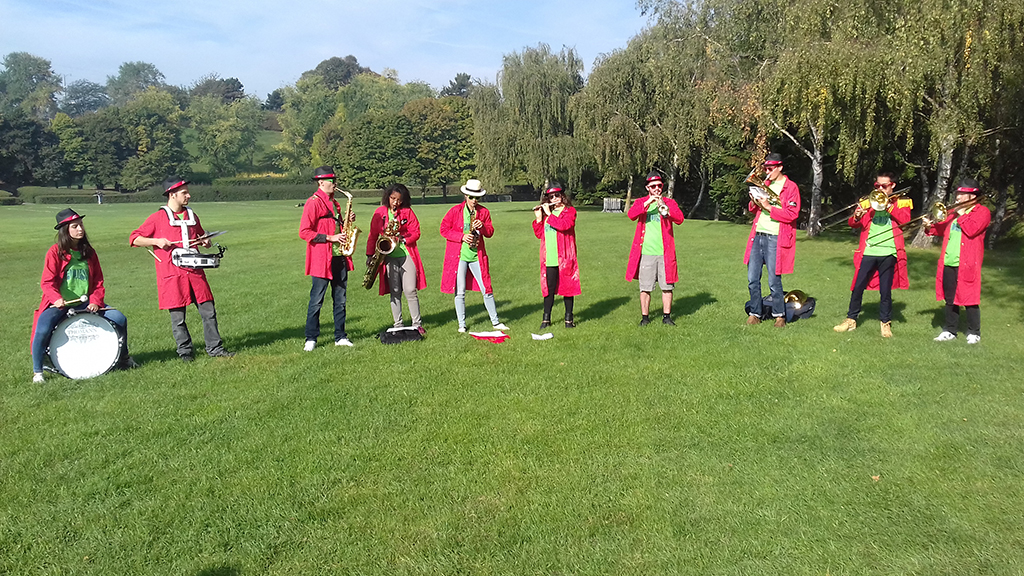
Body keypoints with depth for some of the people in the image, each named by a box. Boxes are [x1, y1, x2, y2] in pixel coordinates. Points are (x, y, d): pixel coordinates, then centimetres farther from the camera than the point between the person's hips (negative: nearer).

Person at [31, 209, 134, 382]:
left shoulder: (88, 252, 10)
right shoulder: (55, 252, -3)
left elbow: (98, 281, 9)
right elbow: (47, 282, -10)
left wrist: (95, 300, -8)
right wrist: (56, 298, -29)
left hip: (85, 303, 4)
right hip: (60, 304, -4)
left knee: (119, 318, -12)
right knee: (43, 328, -30)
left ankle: (124, 358, 11)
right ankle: (37, 371, -7)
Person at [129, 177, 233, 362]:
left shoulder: (191, 215, 15)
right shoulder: (158, 218, -1)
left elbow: (200, 235, 32)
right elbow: (134, 238, 0)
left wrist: (204, 241, 9)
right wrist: (156, 241, -14)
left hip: (194, 272, 5)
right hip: (172, 275, -4)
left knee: (208, 310, 3)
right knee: (178, 317, 2)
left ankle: (215, 347, 12)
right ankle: (185, 352, 15)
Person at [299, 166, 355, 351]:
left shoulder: (334, 203, 17)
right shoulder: (313, 203, -9)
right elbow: (304, 232, -14)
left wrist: (347, 222, 7)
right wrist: (330, 238, -17)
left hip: (339, 258, 8)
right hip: (322, 259, -8)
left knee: (340, 299, 10)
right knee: (317, 300, -2)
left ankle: (340, 337, 18)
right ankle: (311, 339, 7)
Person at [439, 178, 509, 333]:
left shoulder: (484, 212, 6)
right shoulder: (455, 210, -2)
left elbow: (490, 232, 9)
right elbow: (444, 229, -3)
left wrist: (482, 227, -14)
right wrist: (462, 236, -14)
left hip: (477, 256, 2)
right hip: (458, 255, -2)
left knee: (486, 289, 4)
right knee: (459, 291, 2)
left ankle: (495, 322, 16)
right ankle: (461, 324, 14)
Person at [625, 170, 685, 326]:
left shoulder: (669, 202, 9)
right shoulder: (641, 202, 9)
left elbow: (680, 219, -7)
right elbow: (631, 214, -11)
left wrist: (667, 211, -25)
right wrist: (647, 203, -22)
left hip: (665, 252, 1)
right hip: (646, 252, 0)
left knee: (667, 286, 4)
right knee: (645, 287, 4)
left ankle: (666, 316, 16)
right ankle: (645, 317, 15)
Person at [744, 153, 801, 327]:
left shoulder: (791, 187, -1)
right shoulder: (765, 184, 17)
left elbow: (792, 214, -10)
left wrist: (769, 207, -17)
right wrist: (754, 203, 0)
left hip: (775, 239, -6)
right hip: (757, 236, 6)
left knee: (774, 281, -3)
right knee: (752, 279, 5)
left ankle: (779, 315, 11)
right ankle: (755, 313, 15)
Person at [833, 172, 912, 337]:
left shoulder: (902, 202, 9)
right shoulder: (868, 201, 12)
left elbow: (905, 219, -10)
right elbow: (853, 223, 5)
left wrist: (888, 205, -15)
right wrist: (856, 217, -17)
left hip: (888, 253, -1)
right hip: (868, 252, 2)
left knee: (885, 290, 4)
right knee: (858, 287, 2)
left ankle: (886, 322, 17)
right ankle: (851, 319, 14)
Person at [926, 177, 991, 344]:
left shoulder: (982, 211, -2)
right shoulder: (953, 211, 18)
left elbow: (971, 230, -18)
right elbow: (942, 229, 19)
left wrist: (961, 214, -10)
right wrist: (931, 227, -1)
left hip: (967, 264, -6)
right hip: (948, 262, 6)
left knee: (970, 299, -1)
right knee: (950, 298, 11)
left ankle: (974, 333, 9)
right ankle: (950, 331, 18)